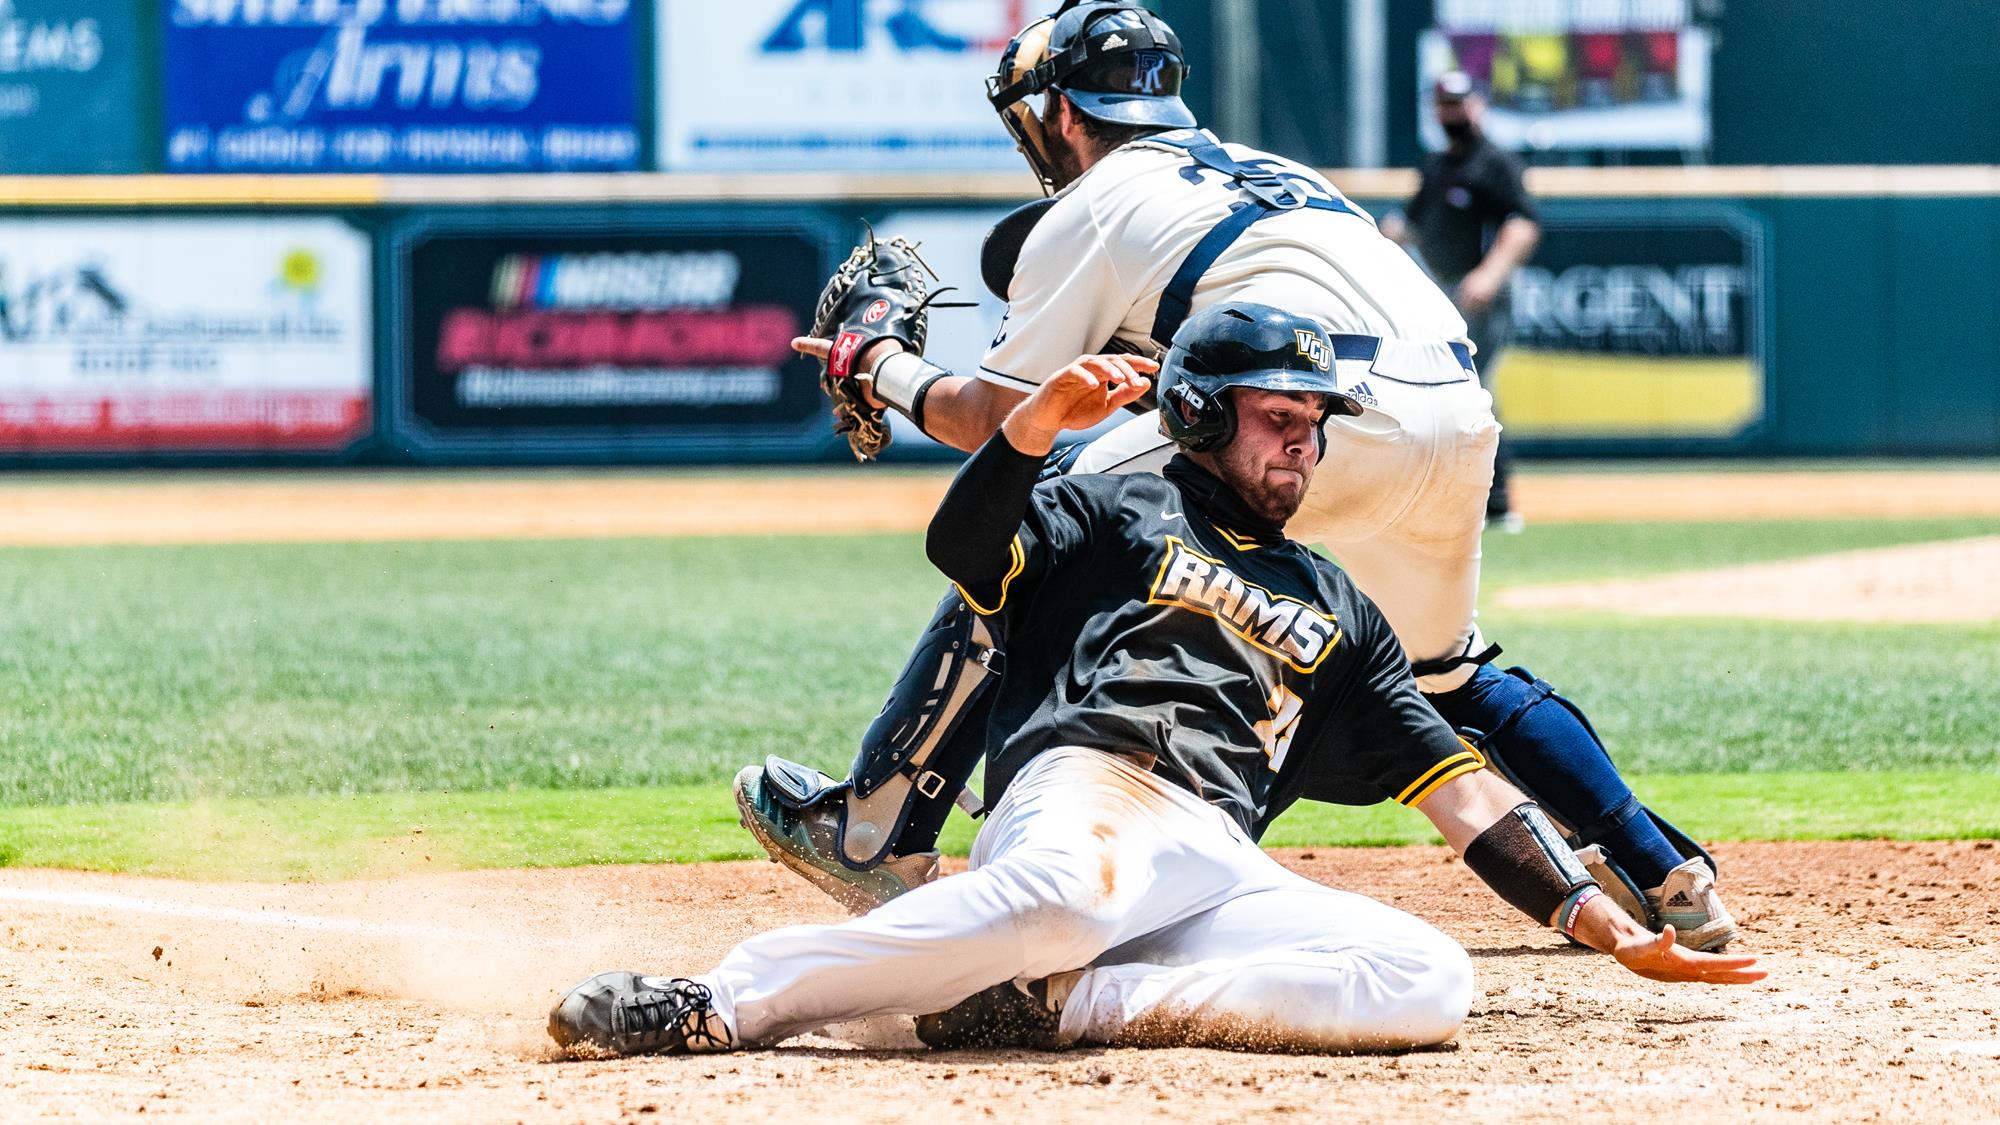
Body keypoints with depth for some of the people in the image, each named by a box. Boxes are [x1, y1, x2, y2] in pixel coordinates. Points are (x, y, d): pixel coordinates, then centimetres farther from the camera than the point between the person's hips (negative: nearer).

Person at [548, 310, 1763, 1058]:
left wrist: (1593, 916, 17)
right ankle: (727, 1000, -39)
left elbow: (1454, 782, 27)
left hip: (1222, 872, 5)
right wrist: (1042, 420, -13)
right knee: (1061, 895, -43)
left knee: (1430, 980, -24)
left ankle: (1057, 1006, -29)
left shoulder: (1336, 609, 34)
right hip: (1087, 787, -5)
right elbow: (963, 545, 2)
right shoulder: (1120, 512, 21)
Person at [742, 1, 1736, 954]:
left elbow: (994, 422, 14)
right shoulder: (1275, 173, 35)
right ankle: (1665, 874, 24)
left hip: (1322, 407, -7)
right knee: (1447, 676, 29)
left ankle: (877, 841, 3)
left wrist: (881, 367, 31)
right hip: (1461, 410, 7)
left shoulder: (1089, 207, 16)